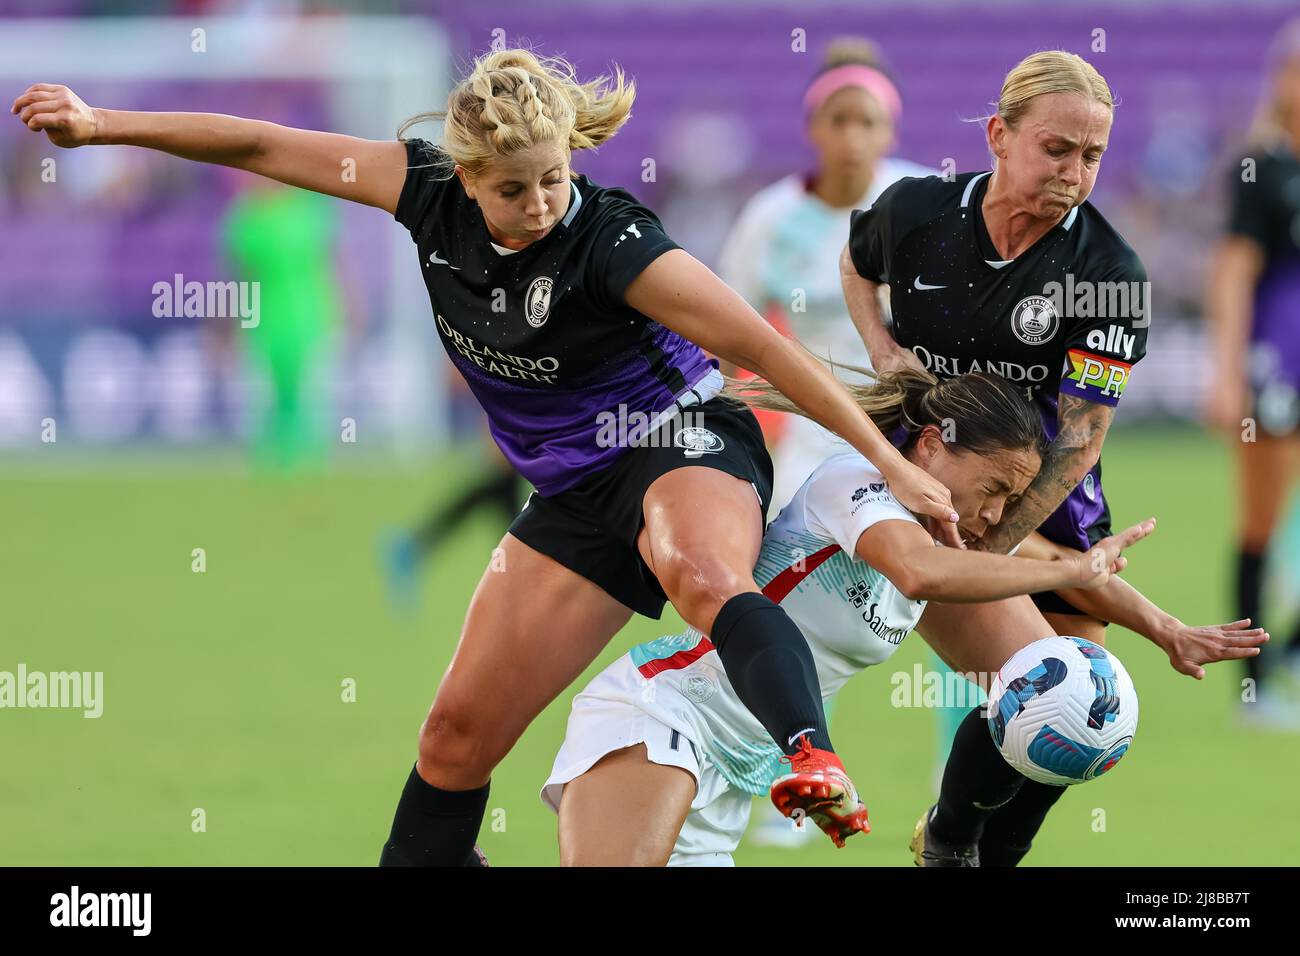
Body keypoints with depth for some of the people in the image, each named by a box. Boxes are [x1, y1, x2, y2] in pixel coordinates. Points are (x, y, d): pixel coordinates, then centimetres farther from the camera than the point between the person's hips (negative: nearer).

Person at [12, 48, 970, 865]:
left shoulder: (612, 241, -24)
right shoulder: (432, 194, -8)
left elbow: (765, 347, -22)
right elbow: (262, 147, -1)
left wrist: (891, 462, -22)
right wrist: (100, 123, 0)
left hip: (679, 445, -7)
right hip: (575, 491, 7)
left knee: (704, 576, -43)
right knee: (457, 734, 4)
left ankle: (816, 762, -66)